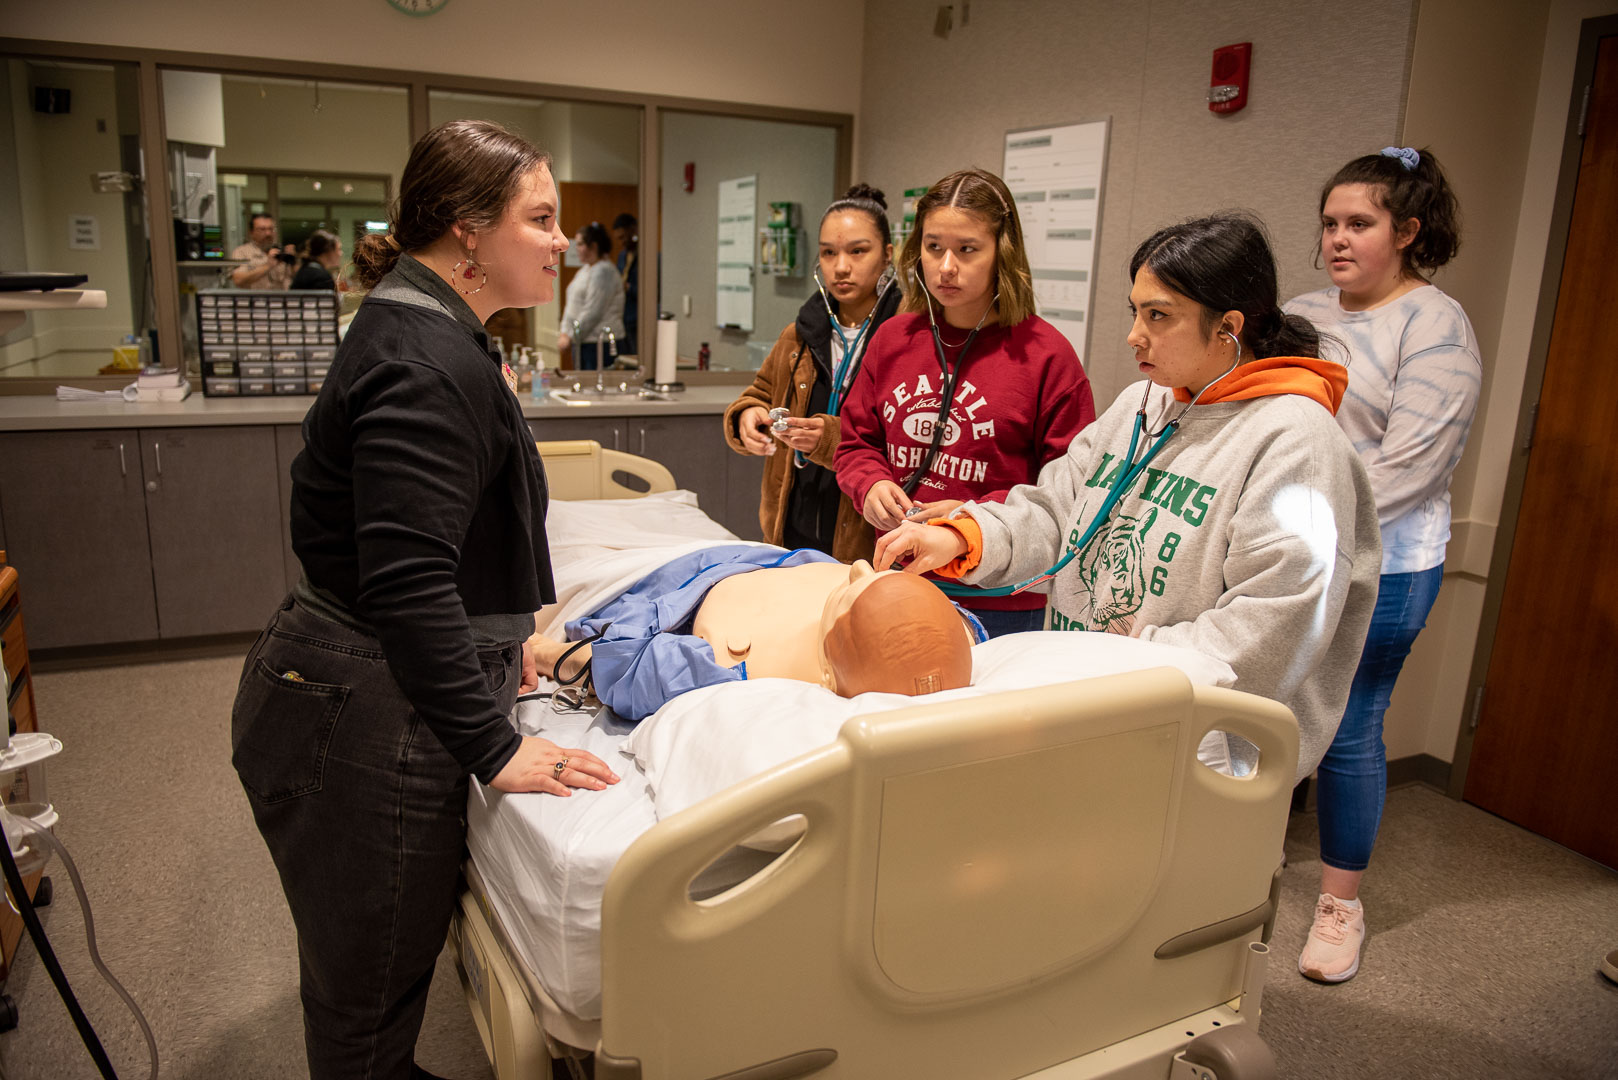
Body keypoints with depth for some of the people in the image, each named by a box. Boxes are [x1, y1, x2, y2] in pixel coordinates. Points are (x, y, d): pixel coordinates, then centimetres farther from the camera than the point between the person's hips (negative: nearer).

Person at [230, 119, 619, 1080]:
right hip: (364, 728, -10)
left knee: (378, 967, 25)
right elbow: (408, 582, -28)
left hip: (346, 700, 10)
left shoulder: (424, 334, 12)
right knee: (370, 990, 9)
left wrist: (496, 636, 24)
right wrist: (496, 748, -23)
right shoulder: (431, 368, -22)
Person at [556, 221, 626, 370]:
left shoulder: (603, 272, -12)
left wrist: (571, 336, -15)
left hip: (600, 344, -9)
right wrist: (564, 332, 8)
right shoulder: (585, 270, 18)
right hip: (582, 343, 9)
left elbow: (592, 313, -18)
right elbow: (572, 306, 20)